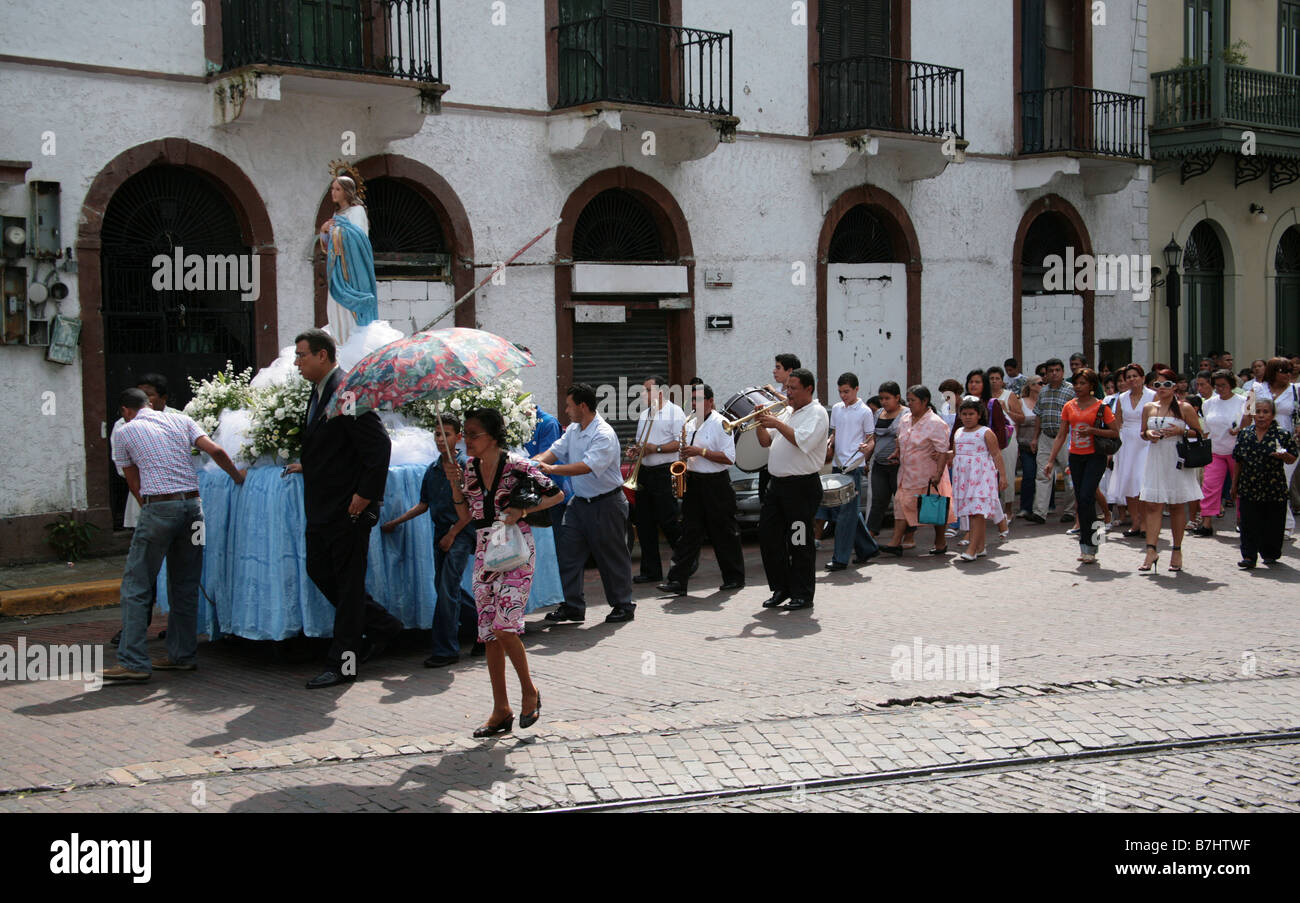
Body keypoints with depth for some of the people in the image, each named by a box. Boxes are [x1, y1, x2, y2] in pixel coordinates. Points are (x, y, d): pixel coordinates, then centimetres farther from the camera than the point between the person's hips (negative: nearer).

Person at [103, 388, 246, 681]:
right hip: (193, 505, 5)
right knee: (185, 586, 13)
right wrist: (239, 477, 15)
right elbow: (215, 451, 3)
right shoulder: (180, 421, 14)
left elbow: (135, 485, 11)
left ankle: (134, 663, -3)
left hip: (158, 508, -5)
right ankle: (182, 655, 18)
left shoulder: (125, 432, 7)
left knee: (137, 586, 1)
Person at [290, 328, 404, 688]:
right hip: (323, 508, 10)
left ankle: (343, 665, 8)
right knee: (319, 571, 15)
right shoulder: (319, 392, 13)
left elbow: (379, 446, -22)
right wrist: (309, 466, 18)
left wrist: (365, 494, -21)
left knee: (348, 584, -1)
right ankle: (382, 625, 28)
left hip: (348, 509, -10)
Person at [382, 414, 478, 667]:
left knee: (448, 589, -12)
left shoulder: (465, 466, -8)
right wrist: (397, 521, 13)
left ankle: (446, 649, -7)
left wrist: (452, 534, -12)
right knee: (444, 587, 12)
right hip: (441, 533, 7)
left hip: (461, 534, -7)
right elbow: (424, 504, 18)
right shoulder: (432, 469, 10)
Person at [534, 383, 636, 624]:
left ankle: (623, 606, 17)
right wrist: (534, 462, -15)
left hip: (605, 504, -8)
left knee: (611, 556, 3)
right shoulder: (573, 430, 7)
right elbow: (555, 450, 4)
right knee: (567, 552, 5)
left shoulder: (604, 435, -21)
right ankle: (572, 606, 13)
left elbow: (587, 466, -31)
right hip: (579, 502, 8)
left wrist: (550, 468, -33)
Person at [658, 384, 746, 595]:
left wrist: (700, 451, -18)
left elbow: (729, 458, -14)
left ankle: (735, 578, 15)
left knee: (724, 534, 3)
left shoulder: (721, 424, -8)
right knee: (689, 532, 1)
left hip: (716, 484, -6)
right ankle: (678, 580, -3)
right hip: (693, 482, 6)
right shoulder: (690, 424, 14)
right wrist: (683, 463, 3)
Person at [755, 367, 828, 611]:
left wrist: (777, 423, -22)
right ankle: (781, 588, 18)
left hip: (802, 486, -8)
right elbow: (765, 442, 17)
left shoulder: (816, 413, -7)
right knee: (768, 536, 7)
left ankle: (802, 595, 8)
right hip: (778, 483, 8)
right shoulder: (786, 412, 17)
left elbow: (802, 441, -23)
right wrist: (761, 423, 0)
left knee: (800, 542, -2)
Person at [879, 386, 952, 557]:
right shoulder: (906, 419, 7)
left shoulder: (935, 423, -16)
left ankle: (940, 542, 20)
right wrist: (897, 454, 12)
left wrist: (938, 474, -25)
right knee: (902, 504, 0)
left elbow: (943, 451, -19)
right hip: (908, 474, 7)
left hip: (928, 476, -7)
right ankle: (896, 543, -2)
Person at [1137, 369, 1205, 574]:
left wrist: (1181, 431, -14)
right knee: (1152, 505, -7)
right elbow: (1143, 432, 19)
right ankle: (1152, 550, -10)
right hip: (1156, 459, 3)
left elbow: (1198, 433, 4)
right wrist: (1148, 434, -3)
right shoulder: (1149, 408, 10)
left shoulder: (1184, 408, 0)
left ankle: (1177, 550, 14)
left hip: (1177, 461, -2)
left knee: (1177, 506, 5)